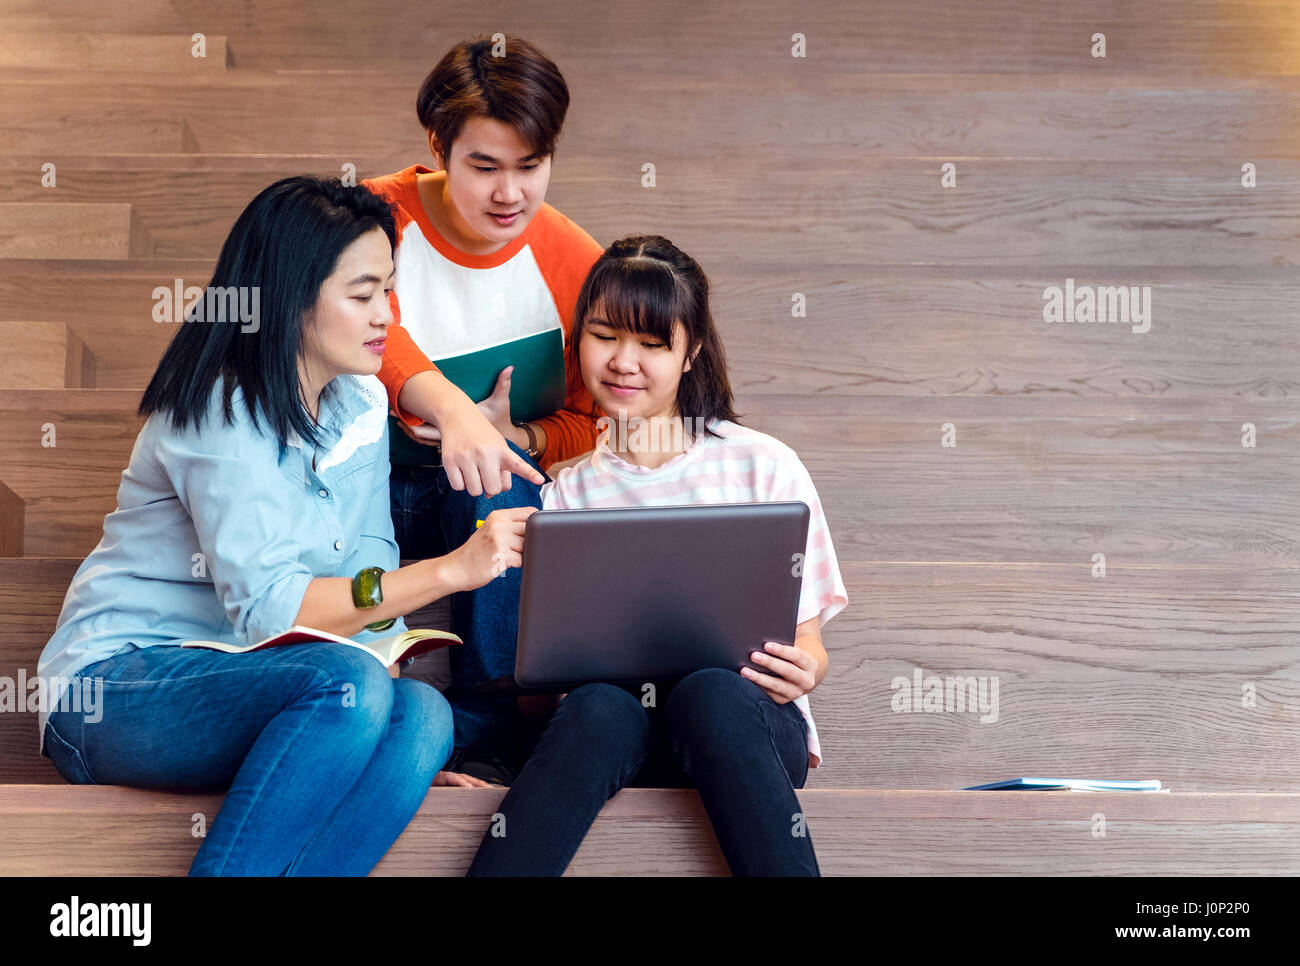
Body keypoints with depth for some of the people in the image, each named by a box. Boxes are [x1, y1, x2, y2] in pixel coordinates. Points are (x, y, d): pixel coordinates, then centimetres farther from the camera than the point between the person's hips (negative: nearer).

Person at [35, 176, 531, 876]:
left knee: (423, 714, -24)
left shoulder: (360, 403, 9)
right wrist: (451, 569, -27)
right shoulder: (223, 412, -16)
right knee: (350, 684, -34)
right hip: (116, 689, -7)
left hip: (235, 679, 7)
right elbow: (265, 604, -25)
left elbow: (366, 579, 5)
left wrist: (401, 741, -8)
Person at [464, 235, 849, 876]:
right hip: (613, 729, 1)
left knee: (709, 692, -37)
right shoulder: (566, 493, 11)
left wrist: (802, 670, -16)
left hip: (743, 714, -1)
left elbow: (806, 641, 7)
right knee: (601, 705, -35)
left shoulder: (766, 467, 6)